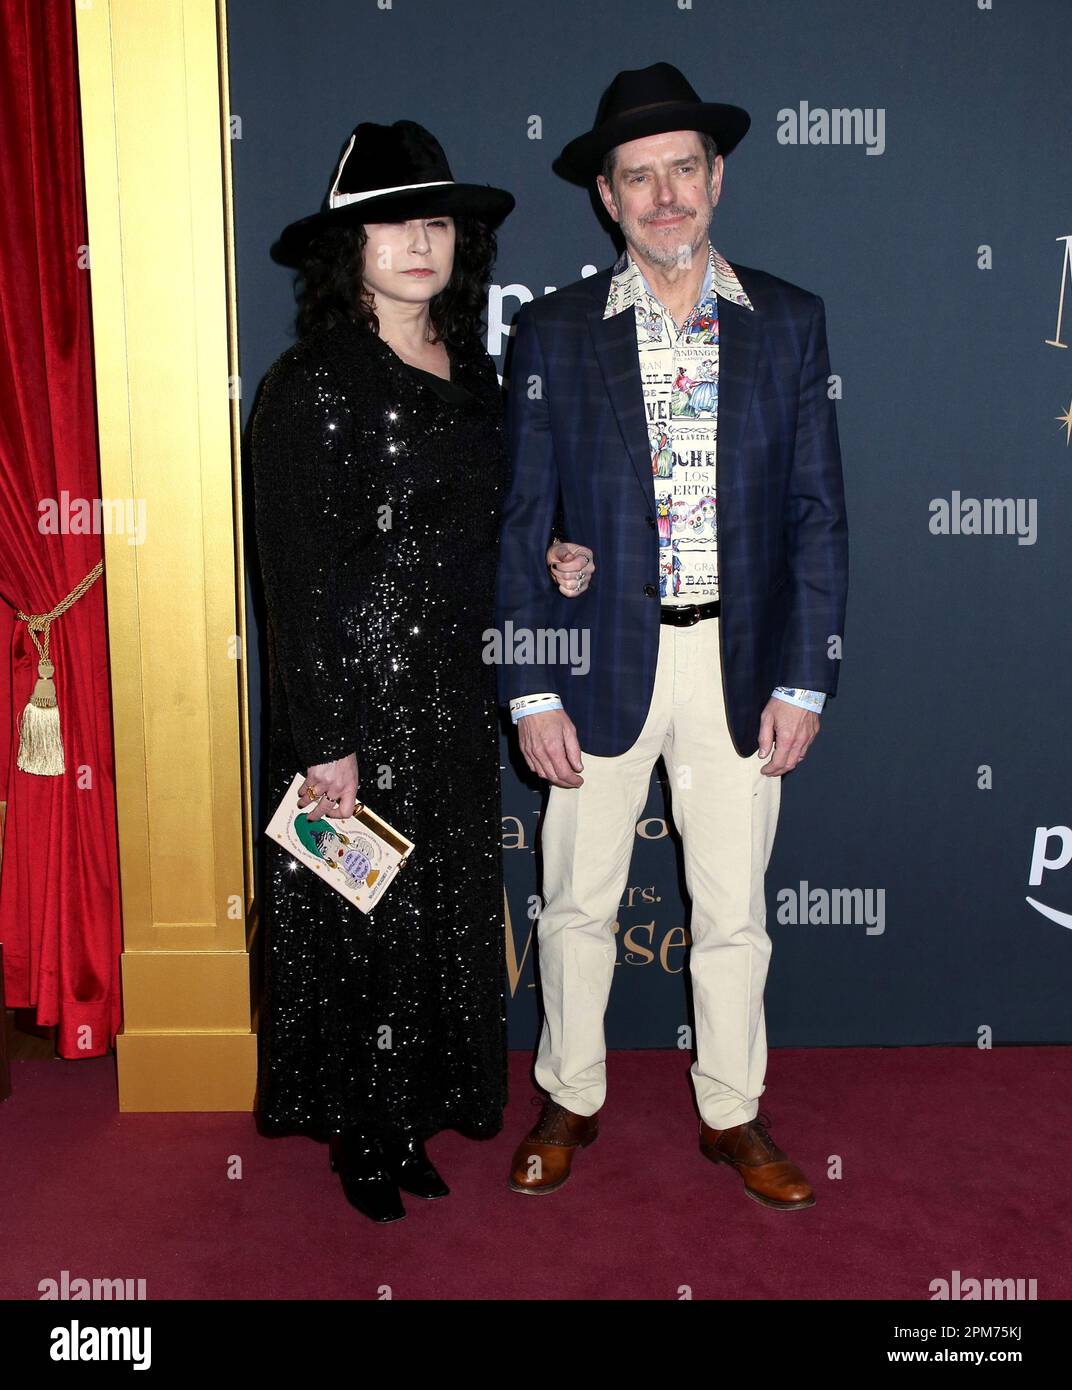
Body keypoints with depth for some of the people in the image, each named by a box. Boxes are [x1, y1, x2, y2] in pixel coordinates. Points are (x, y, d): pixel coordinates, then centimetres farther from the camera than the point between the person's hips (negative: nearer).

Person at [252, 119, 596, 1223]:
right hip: (356, 696, -6)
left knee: (445, 909, 15)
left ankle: (415, 1112, 33)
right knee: (360, 915, 6)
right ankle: (360, 1134, 27)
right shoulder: (312, 385, -12)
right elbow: (292, 579, -15)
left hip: (454, 694, 7)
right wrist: (325, 741, -17)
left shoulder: (473, 373, 9)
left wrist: (547, 563, 0)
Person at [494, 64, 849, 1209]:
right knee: (579, 900, 11)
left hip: (740, 661, 1)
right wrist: (530, 691, -7)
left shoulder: (789, 322, 3)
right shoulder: (554, 331, 0)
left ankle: (731, 1114, 32)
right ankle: (571, 1101, 33)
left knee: (733, 908, 12)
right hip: (603, 662, 0)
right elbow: (522, 519, -1)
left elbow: (818, 511, 3)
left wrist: (805, 679, -3)